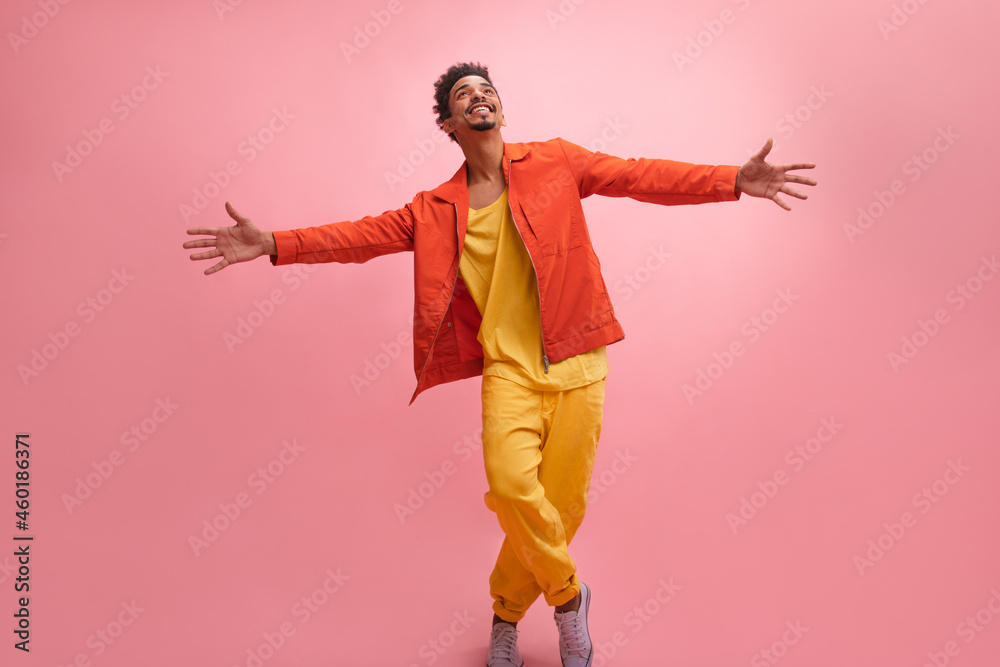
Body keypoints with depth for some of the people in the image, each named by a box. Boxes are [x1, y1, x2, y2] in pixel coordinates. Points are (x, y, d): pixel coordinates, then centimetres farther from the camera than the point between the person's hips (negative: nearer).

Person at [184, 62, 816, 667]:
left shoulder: (556, 162, 7)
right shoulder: (437, 209, 9)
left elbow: (641, 176, 2)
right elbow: (365, 235, 5)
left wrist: (734, 180, -7)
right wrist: (275, 244, -6)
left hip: (577, 363, 1)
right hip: (508, 367, 0)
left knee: (562, 501, 1)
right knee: (513, 485, -21)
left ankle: (505, 614, 29)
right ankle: (568, 595, 10)